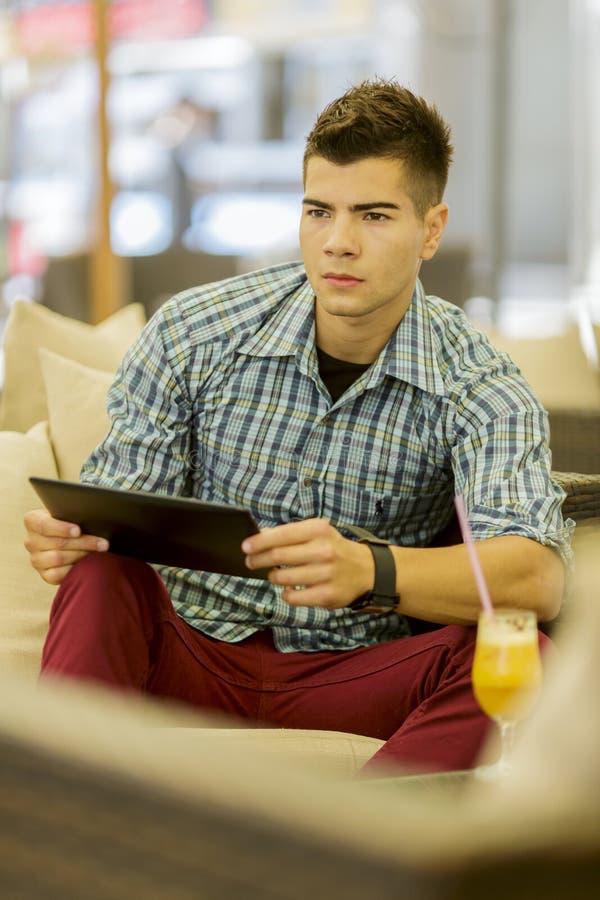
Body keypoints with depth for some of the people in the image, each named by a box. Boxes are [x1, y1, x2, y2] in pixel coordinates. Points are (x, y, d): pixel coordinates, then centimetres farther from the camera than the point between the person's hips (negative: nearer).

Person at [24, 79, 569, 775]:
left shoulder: (480, 390, -8)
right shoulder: (192, 334, -4)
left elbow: (539, 576, -25)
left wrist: (369, 570, -45)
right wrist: (65, 535, -29)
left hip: (351, 678, -1)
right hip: (192, 654, 1)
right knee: (98, 572, -30)